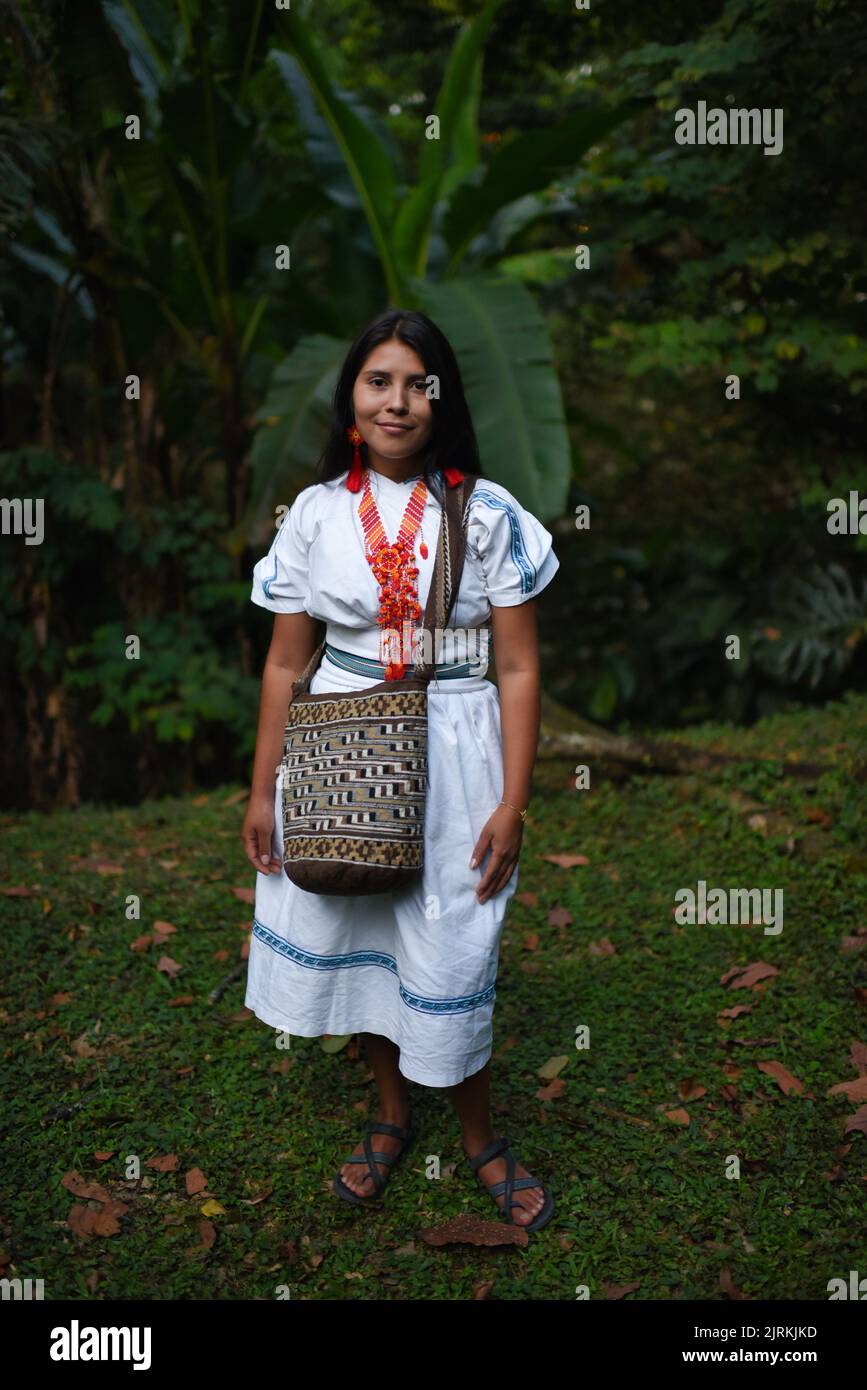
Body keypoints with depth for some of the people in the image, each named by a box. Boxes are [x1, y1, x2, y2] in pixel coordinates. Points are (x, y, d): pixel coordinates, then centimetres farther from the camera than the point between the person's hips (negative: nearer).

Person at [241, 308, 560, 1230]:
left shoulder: (486, 513, -6)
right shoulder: (317, 512, 0)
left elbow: (518, 668, -6)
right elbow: (286, 662, 4)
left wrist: (512, 803, -9)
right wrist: (262, 792, 3)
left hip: (449, 756, -2)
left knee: (449, 956, 5)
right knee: (354, 937, 15)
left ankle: (478, 1136, 32)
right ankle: (391, 1116, 40)